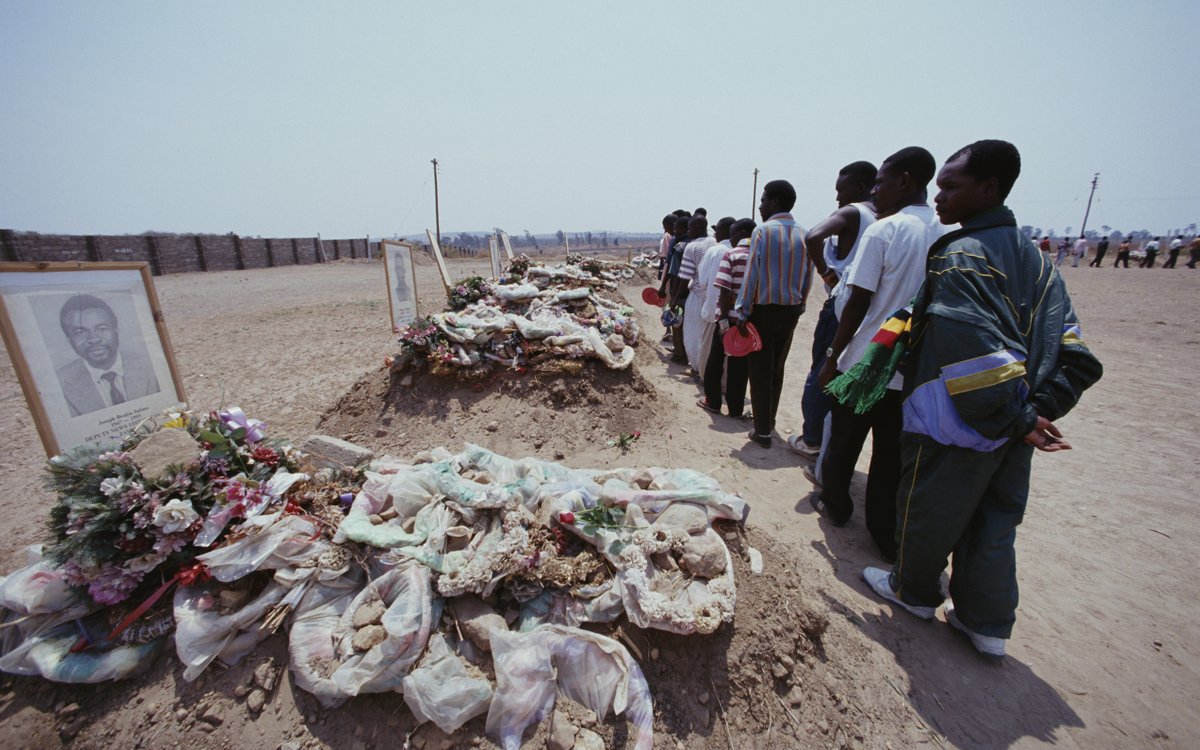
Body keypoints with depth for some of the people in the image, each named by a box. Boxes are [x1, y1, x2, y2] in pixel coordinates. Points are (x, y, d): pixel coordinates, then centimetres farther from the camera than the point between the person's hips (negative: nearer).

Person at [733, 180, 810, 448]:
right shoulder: (803, 234, 6)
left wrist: (742, 313, -11)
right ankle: (769, 422, 29)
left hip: (764, 310, -5)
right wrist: (798, 307, 18)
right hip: (791, 311, 5)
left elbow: (752, 274, -13)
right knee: (777, 370, 16)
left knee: (760, 372, 2)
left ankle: (763, 431, 6)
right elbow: (807, 279, 8)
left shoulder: (763, 230, -9)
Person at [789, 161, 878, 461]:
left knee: (822, 372, 4)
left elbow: (813, 237, -27)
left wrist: (825, 271, -14)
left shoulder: (851, 212, -8)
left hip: (842, 305, -7)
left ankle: (812, 441, 12)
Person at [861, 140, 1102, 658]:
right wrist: (1040, 411, 0)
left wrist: (1017, 418, -18)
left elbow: (974, 351, -27)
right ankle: (987, 625, 34)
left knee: (927, 513, 13)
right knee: (993, 523, 19)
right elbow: (1067, 347, 6)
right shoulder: (1033, 258, 10)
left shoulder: (959, 256, -18)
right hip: (1009, 434, 8)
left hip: (953, 426, -8)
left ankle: (915, 592, 36)